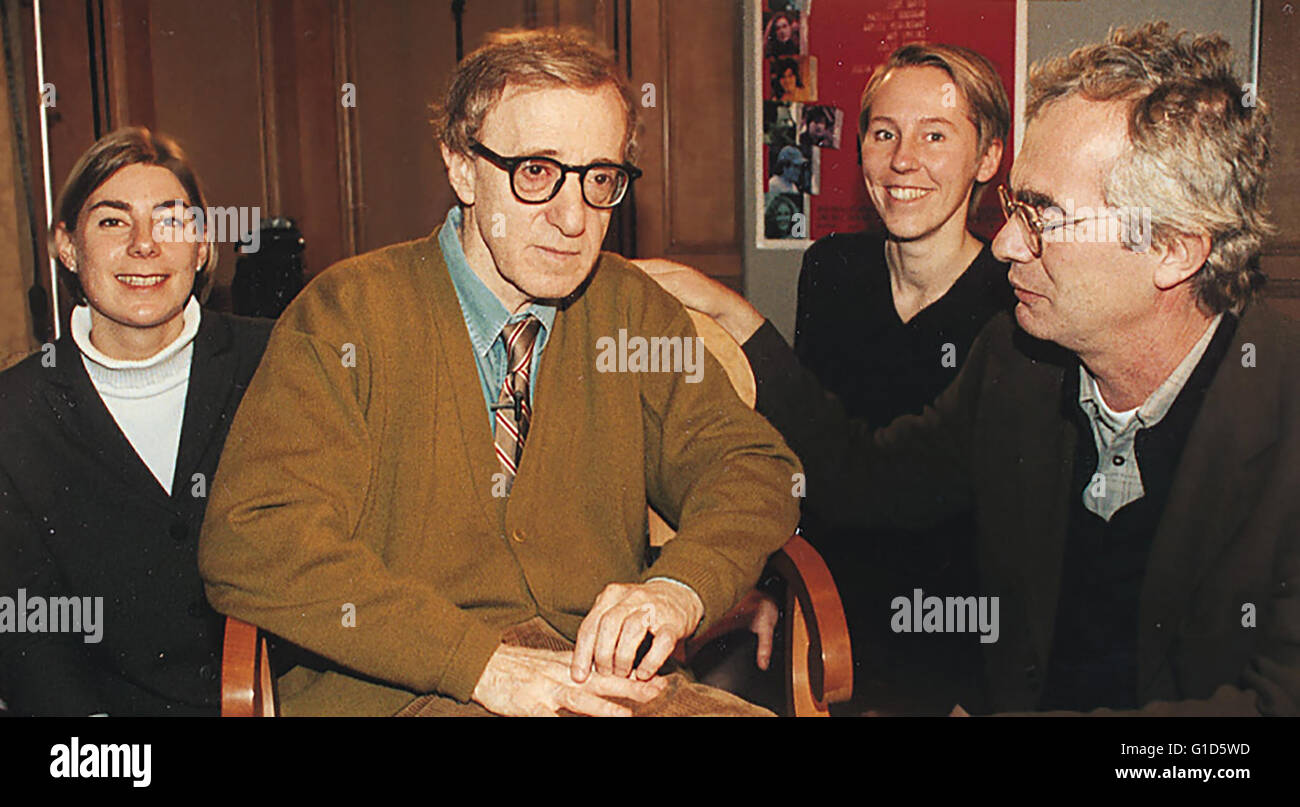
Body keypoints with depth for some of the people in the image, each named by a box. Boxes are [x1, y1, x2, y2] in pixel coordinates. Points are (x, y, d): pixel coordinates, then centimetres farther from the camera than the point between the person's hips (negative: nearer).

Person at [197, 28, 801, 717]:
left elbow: (747, 464, 11)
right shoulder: (344, 316, -2)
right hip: (394, 692, -3)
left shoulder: (631, 310, 12)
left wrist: (680, 586, -13)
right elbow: (250, 544, -11)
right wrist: (481, 659, -22)